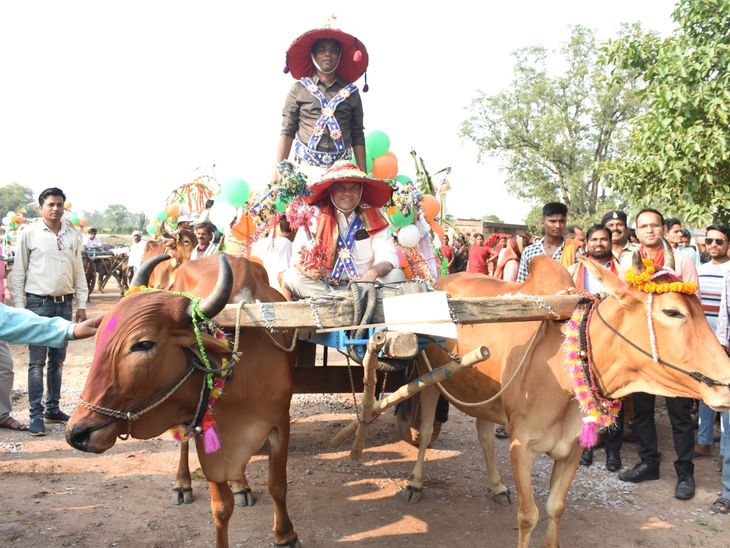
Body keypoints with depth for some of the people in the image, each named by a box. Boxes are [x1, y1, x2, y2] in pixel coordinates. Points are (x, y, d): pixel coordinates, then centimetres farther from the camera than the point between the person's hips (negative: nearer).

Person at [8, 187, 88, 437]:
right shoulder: (29, 234, -3)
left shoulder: (73, 235, 8)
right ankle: (36, 414, 6)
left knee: (58, 360, 12)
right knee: (37, 362, -1)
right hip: (38, 304, -4)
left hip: (64, 304, 4)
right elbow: (18, 273, -2)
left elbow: (79, 272, 11)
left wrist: (81, 304, 9)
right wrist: (19, 308, -6)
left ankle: (52, 408, 23)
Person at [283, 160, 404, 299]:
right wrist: (308, 270, -31)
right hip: (322, 286, 0)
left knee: (396, 275, -23)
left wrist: (374, 272, -31)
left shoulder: (373, 216, 3)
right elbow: (298, 255, -6)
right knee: (291, 276, -24)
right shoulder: (315, 215, -1)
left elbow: (388, 256, -7)